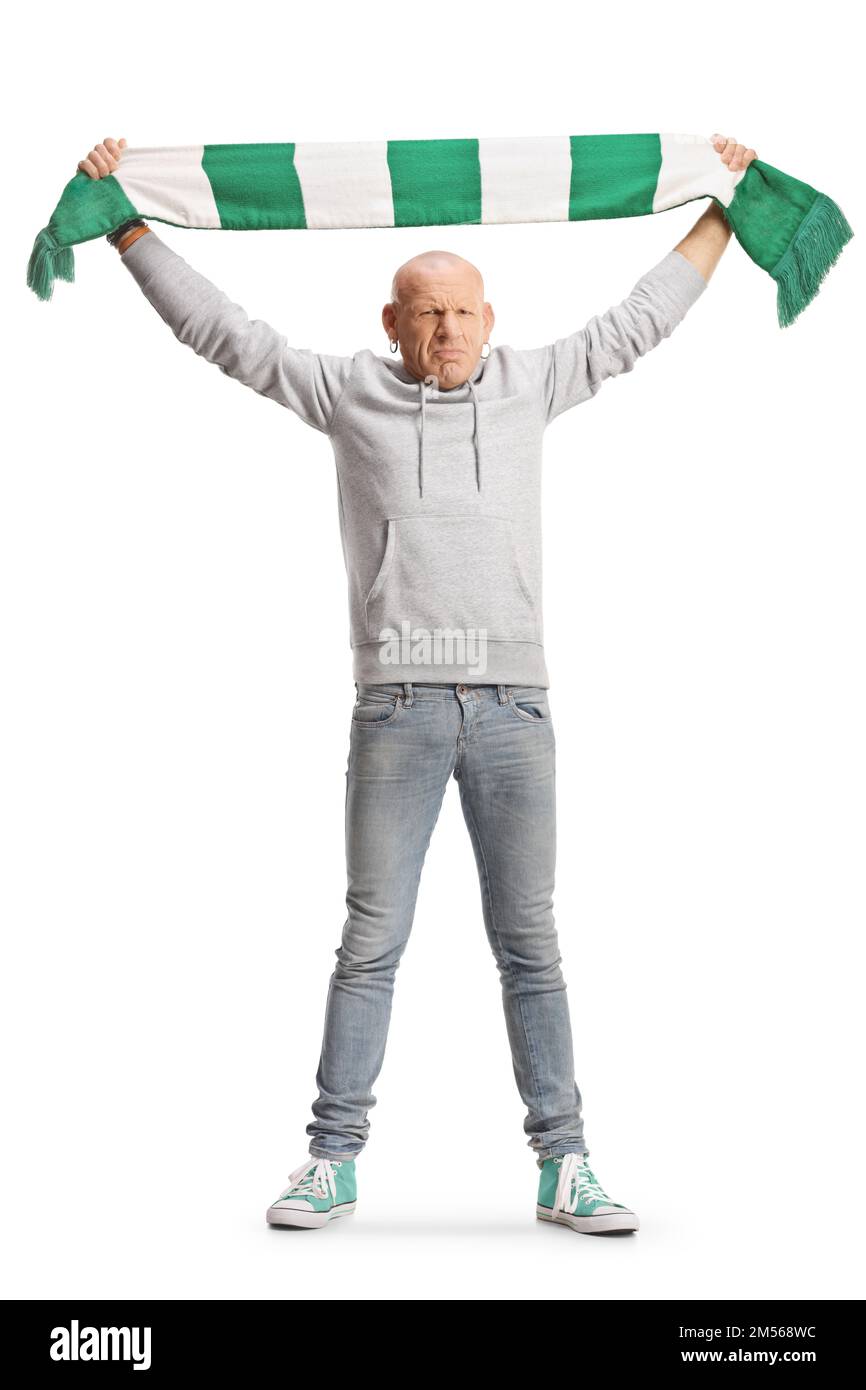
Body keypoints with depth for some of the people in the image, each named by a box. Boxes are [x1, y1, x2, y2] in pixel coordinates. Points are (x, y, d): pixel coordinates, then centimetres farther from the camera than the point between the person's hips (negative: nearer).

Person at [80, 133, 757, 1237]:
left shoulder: (529, 387, 13)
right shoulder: (349, 392, 8)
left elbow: (636, 322, 22)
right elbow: (219, 328, 10)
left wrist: (723, 211, 27)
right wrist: (125, 219, 9)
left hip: (513, 701, 2)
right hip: (397, 706, -1)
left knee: (529, 944, 6)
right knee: (371, 939, 2)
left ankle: (563, 1165, 11)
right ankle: (334, 1157, 10)